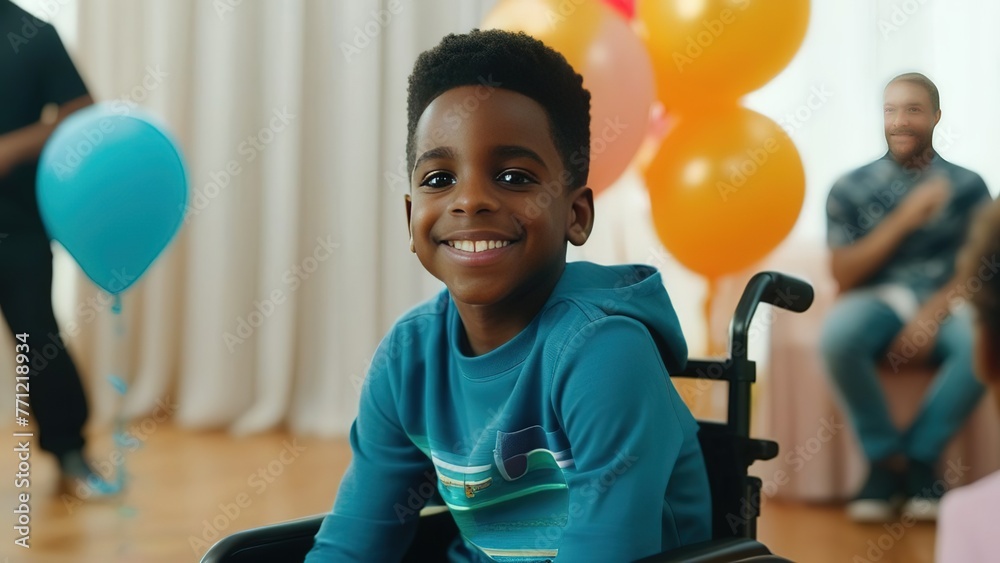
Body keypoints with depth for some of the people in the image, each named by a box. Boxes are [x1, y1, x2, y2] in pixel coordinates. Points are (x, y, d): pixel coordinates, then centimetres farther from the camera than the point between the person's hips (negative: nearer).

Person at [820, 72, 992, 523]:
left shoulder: (967, 186, 8)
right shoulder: (852, 188, 6)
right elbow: (844, 274, -2)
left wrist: (932, 315, -17)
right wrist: (905, 218, -13)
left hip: (943, 304, 1)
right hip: (876, 302, 0)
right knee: (838, 335, -37)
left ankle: (919, 456, -15)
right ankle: (885, 458, -16)